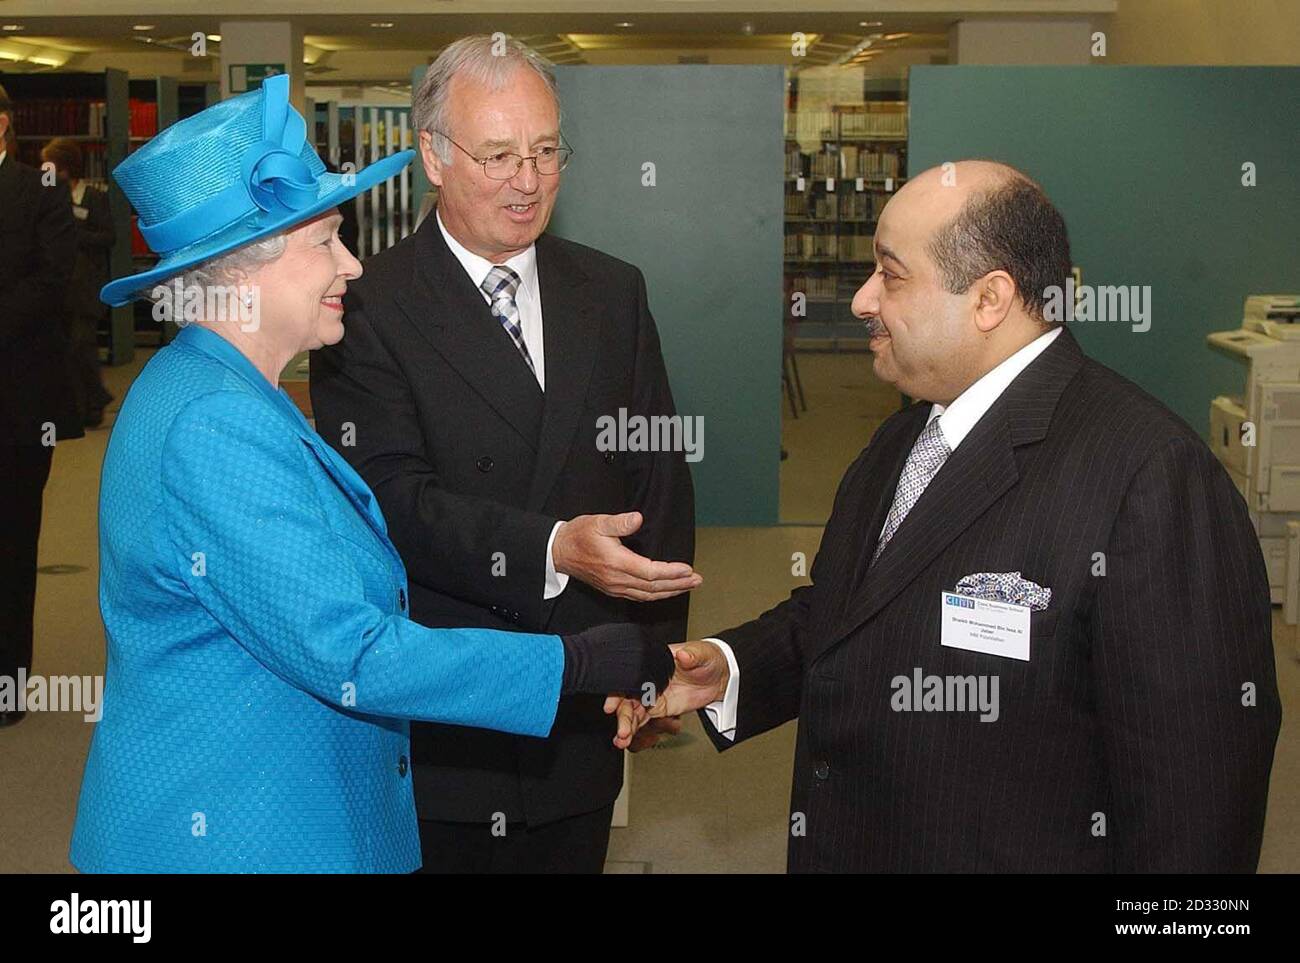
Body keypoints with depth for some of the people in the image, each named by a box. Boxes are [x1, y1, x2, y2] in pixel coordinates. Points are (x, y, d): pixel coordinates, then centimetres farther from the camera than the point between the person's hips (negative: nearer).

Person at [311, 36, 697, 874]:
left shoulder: (615, 293, 7)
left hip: (583, 717, 4)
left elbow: (663, 475, 8)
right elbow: (394, 497, -19)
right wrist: (552, 550, -32)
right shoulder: (368, 309, -9)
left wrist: (656, 648, 0)